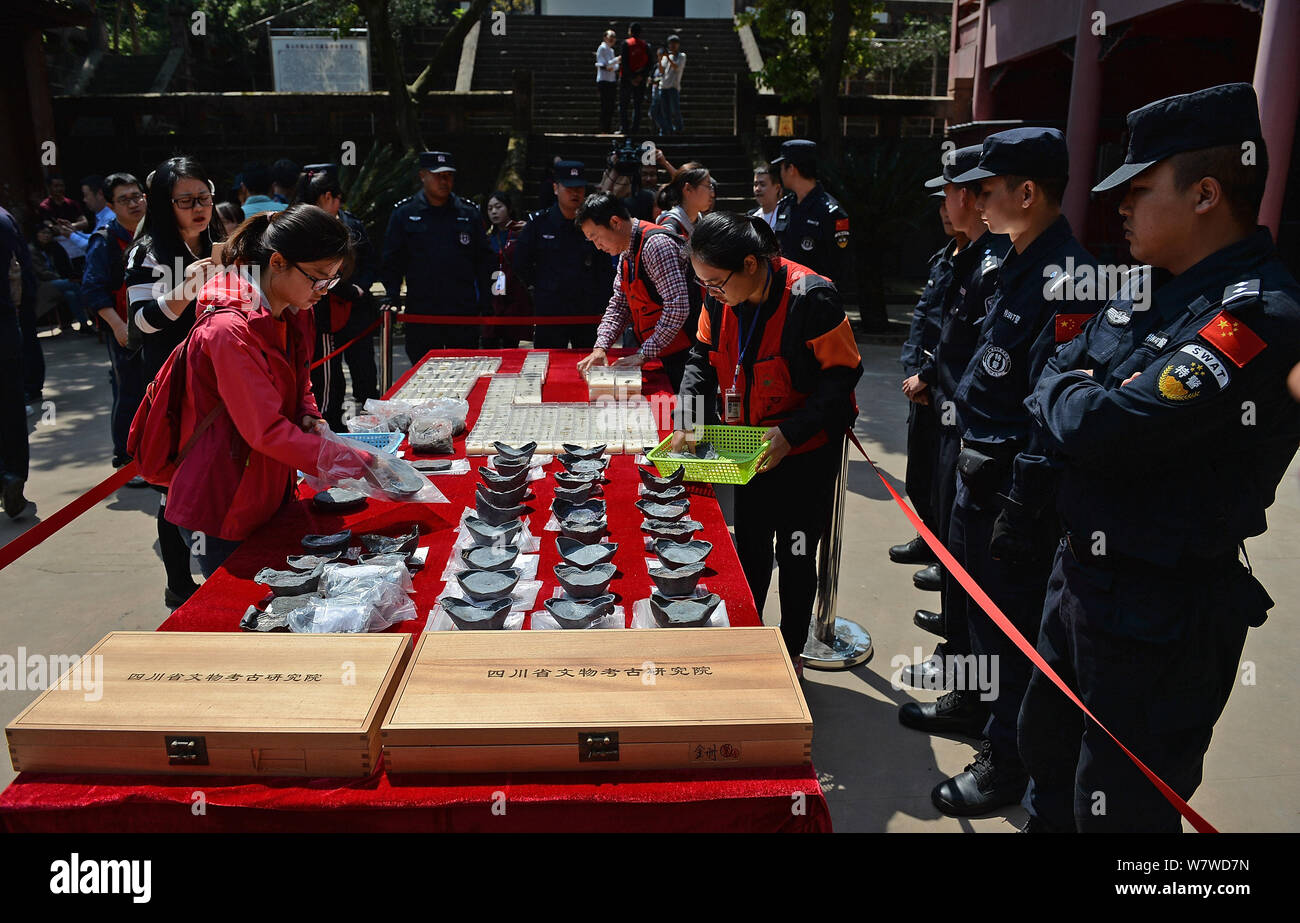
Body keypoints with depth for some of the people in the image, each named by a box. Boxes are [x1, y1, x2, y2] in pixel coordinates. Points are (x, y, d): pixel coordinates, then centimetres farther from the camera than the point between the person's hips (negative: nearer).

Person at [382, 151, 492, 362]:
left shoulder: (469, 213, 10)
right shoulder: (404, 214, 7)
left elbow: (485, 260, 11)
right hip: (421, 314, 0)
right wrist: (392, 298, -6)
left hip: (464, 313, 1)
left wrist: (486, 304, 3)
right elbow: (391, 262, 8)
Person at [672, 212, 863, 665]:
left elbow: (842, 374, -22)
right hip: (750, 445, 6)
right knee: (749, 547, 18)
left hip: (807, 450, -5)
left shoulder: (811, 299, -28)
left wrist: (790, 433, -28)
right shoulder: (719, 298, -9)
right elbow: (703, 355, 3)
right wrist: (686, 416, -12)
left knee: (795, 555, 7)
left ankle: (791, 652, 28)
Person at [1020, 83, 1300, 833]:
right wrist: (1078, 395, -12)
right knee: (1047, 751, 26)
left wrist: (1065, 396, -10)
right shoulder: (1154, 290, 7)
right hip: (1085, 571, 9)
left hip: (1162, 611, -9)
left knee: (1120, 807, 9)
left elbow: (1101, 428, -31)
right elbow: (1056, 377, 10)